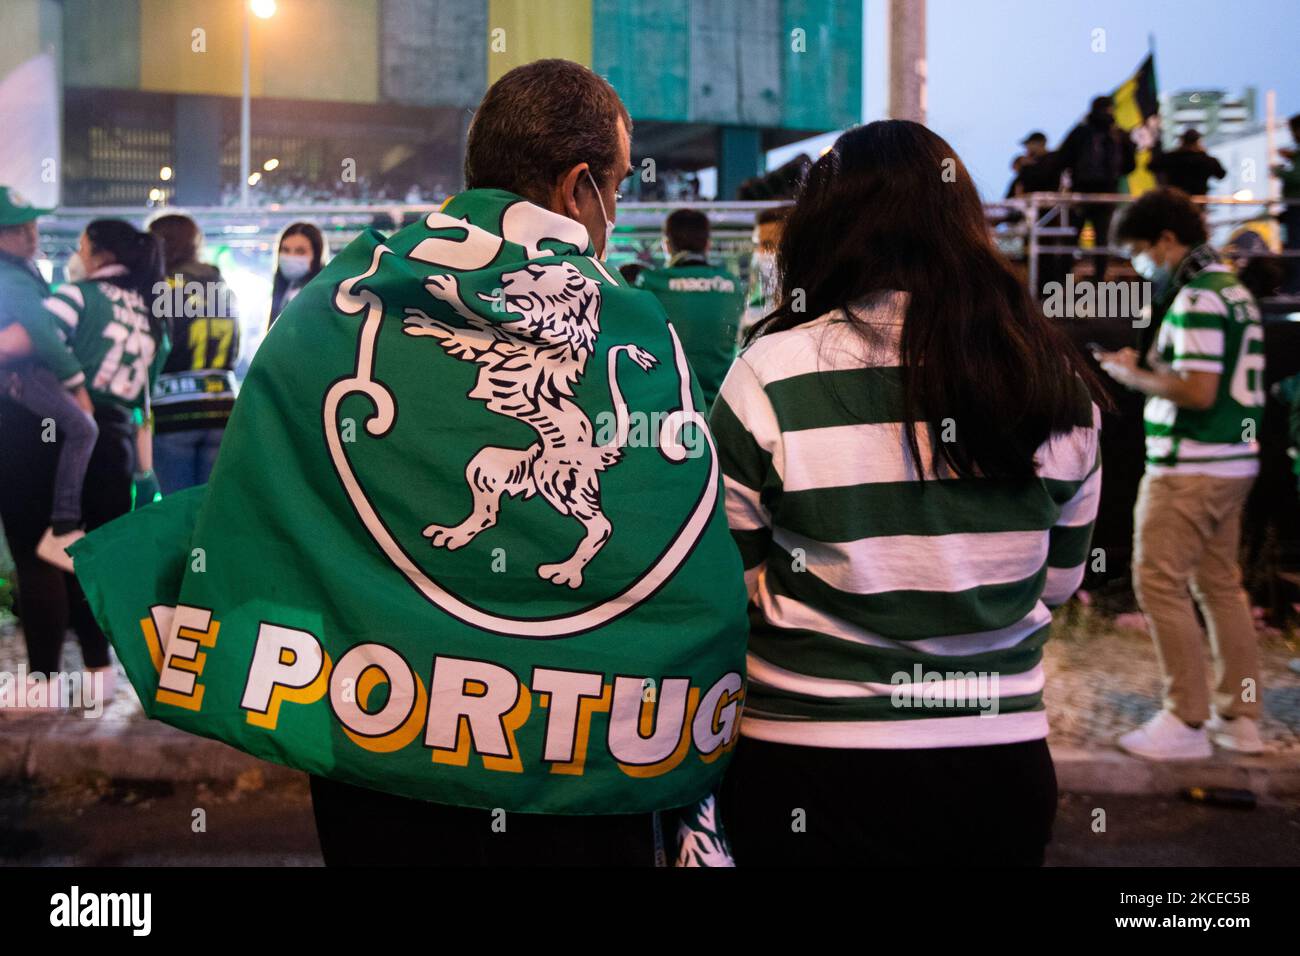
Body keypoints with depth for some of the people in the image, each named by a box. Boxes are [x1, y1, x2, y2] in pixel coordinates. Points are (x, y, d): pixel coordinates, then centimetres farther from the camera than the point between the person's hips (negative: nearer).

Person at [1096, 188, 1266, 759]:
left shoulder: (1197, 298, -16)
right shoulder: (1233, 289, 16)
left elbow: (1198, 391, -22)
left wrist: (1130, 374, -10)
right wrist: (1147, 367, 12)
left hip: (1190, 467, -10)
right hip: (1234, 462, 10)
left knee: (1159, 583, -5)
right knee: (1220, 584, 13)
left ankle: (1187, 721, 0)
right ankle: (1239, 717, 19)